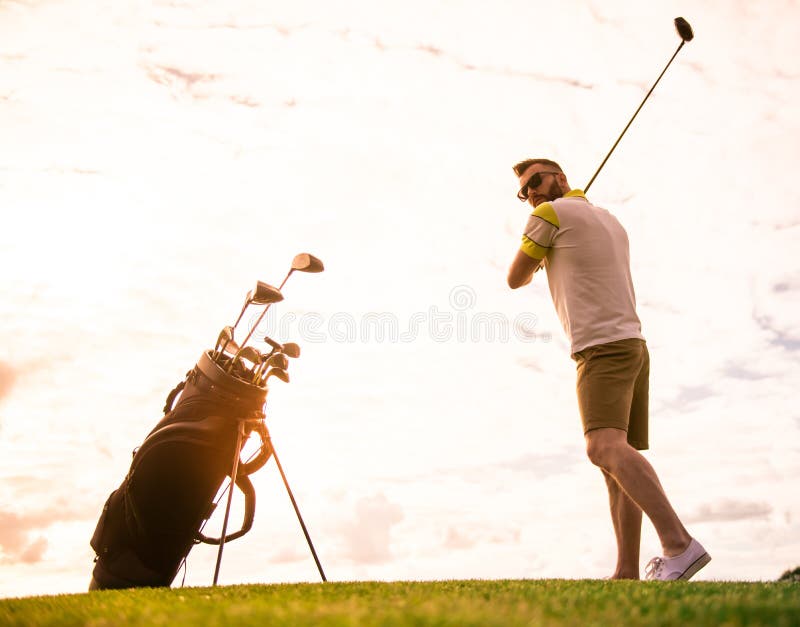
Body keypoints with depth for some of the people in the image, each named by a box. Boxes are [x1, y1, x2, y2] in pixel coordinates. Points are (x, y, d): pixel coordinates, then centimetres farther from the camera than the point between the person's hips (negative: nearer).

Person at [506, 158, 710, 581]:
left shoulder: (549, 214, 0)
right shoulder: (612, 222, 24)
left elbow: (515, 279, 7)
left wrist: (531, 267, 31)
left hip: (603, 348, -9)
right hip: (631, 345, 9)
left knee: (605, 448, -25)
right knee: (617, 463, 4)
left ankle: (679, 545, -35)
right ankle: (627, 573, 2)